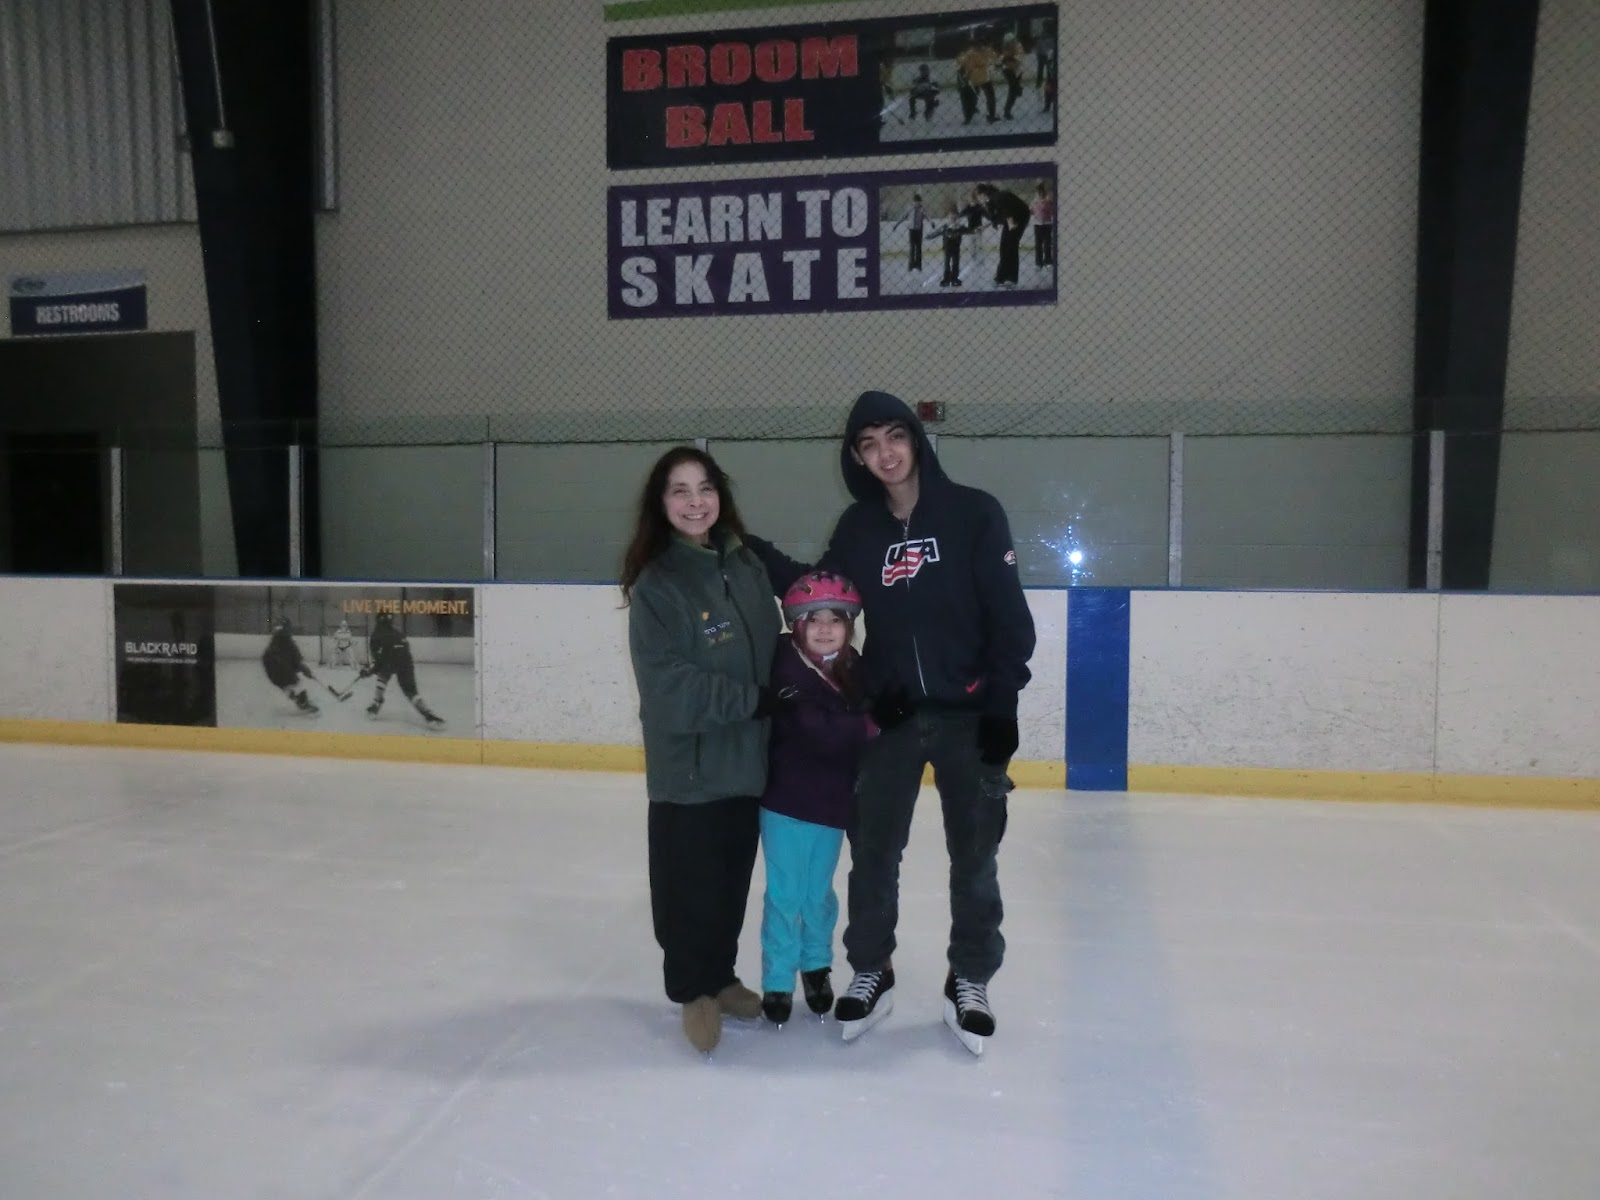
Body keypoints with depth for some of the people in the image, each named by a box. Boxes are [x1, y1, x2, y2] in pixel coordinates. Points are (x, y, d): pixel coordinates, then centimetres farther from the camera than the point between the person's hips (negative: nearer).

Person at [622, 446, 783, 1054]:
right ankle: (694, 990, 25)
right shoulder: (656, 584, -12)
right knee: (691, 884, 5)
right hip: (688, 766, -5)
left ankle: (721, 976, 35)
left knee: (733, 879, 16)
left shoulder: (747, 567, 6)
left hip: (747, 758, 5)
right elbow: (670, 685, -19)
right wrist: (753, 700, -18)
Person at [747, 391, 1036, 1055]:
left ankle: (969, 981, 28)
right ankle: (870, 971, 29)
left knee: (974, 854, 10)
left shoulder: (973, 513, -8)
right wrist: (756, 553, 0)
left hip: (967, 713, -2)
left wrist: (1002, 705, -12)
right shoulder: (857, 528, 2)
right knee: (873, 850, 10)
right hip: (889, 714, 3)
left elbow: (1009, 616, -9)